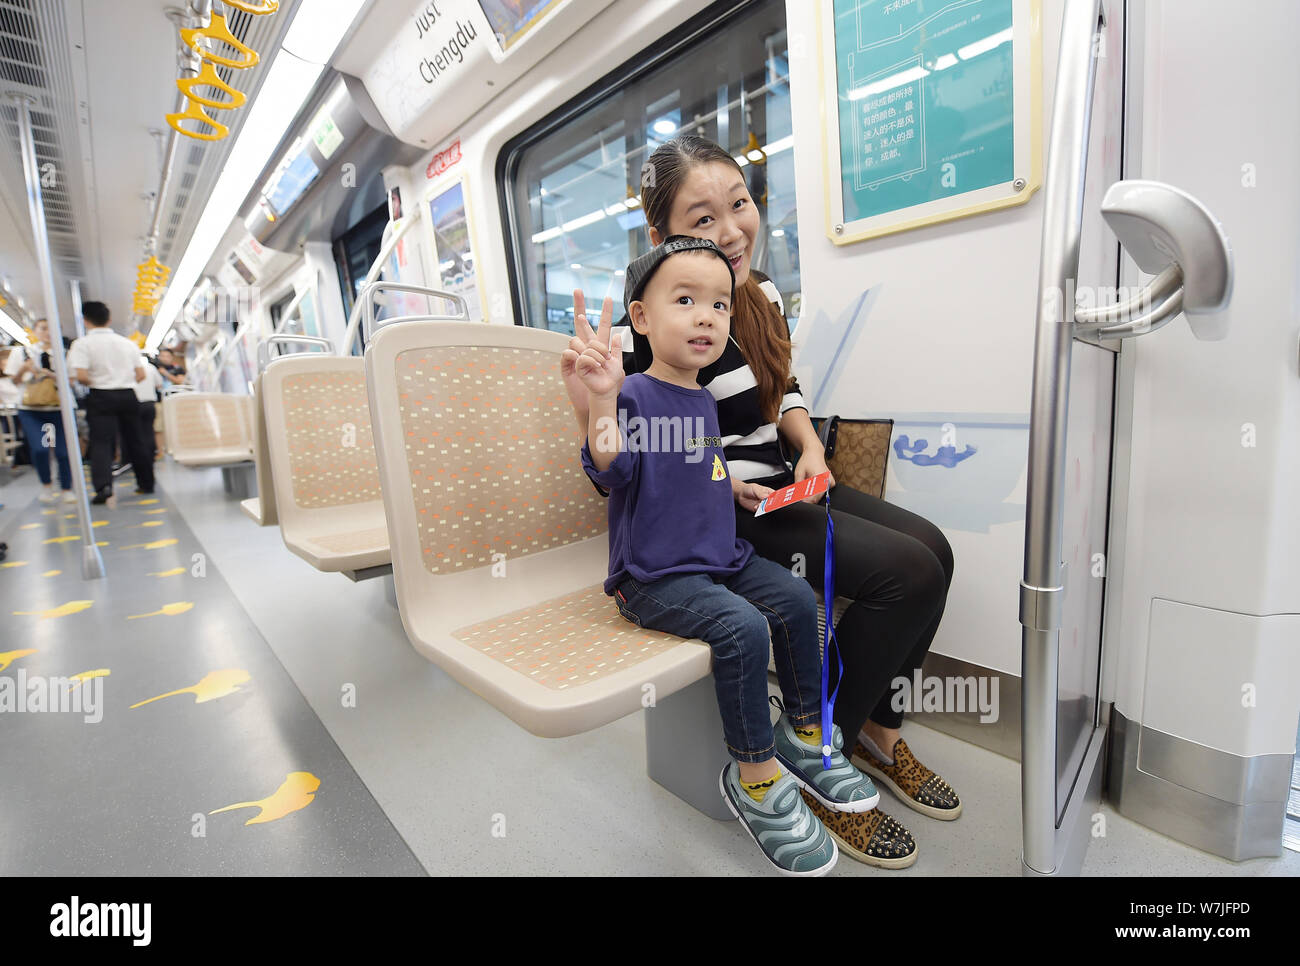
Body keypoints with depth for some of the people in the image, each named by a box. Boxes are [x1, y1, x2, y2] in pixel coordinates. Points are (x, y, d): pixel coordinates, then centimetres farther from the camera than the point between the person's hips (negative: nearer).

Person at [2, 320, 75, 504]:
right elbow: (14, 381, 9)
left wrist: (51, 375, -12)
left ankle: (67, 489, 13)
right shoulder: (21, 352, 7)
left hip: (57, 408, 0)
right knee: (39, 448, -15)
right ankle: (46, 485, 8)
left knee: (63, 450, -2)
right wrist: (24, 368, -9)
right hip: (30, 409, 0)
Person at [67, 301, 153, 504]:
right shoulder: (127, 342, 9)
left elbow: (81, 376, -15)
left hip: (101, 396, -4)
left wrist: (94, 383, 6)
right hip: (128, 395, 4)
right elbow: (141, 375, 7)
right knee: (134, 440, 12)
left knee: (101, 442, -4)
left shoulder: (82, 343, -5)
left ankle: (103, 485, -21)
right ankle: (146, 483, 17)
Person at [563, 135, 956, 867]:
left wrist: (809, 446, 2)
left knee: (931, 549, 2)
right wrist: (594, 409, -35)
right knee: (906, 573, -16)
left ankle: (878, 730, 21)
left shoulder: (762, 293, 6)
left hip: (776, 487, 9)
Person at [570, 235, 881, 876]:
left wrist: (734, 486, 9)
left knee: (796, 599, 1)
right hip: (655, 576, -8)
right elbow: (610, 471, -29)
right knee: (743, 627, -25)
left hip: (721, 557, 8)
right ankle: (754, 776, -1)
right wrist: (602, 397, -42)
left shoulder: (702, 401, 12)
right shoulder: (635, 395, -13)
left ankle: (804, 731, 22)